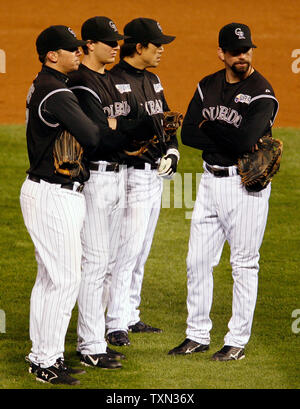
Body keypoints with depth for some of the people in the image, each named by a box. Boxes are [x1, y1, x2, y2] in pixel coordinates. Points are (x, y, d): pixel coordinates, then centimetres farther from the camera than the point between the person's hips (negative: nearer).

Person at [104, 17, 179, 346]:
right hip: (130, 175, -9)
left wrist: (172, 149, 6)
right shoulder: (114, 81, -14)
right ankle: (115, 324, -3)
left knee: (141, 251, 14)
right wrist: (127, 145, -27)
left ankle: (130, 316, 23)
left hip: (155, 174, 9)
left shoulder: (152, 80, 15)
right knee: (126, 249, -8)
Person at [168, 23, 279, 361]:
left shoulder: (261, 93, -12)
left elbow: (246, 139, -26)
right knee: (198, 260, 10)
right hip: (211, 180, 6)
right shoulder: (208, 86, 7)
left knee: (244, 264, 1)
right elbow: (188, 134, -1)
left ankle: (238, 341, 9)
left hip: (246, 184, -6)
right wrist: (230, 139, -13)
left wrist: (210, 127, -10)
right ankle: (197, 335, 21)